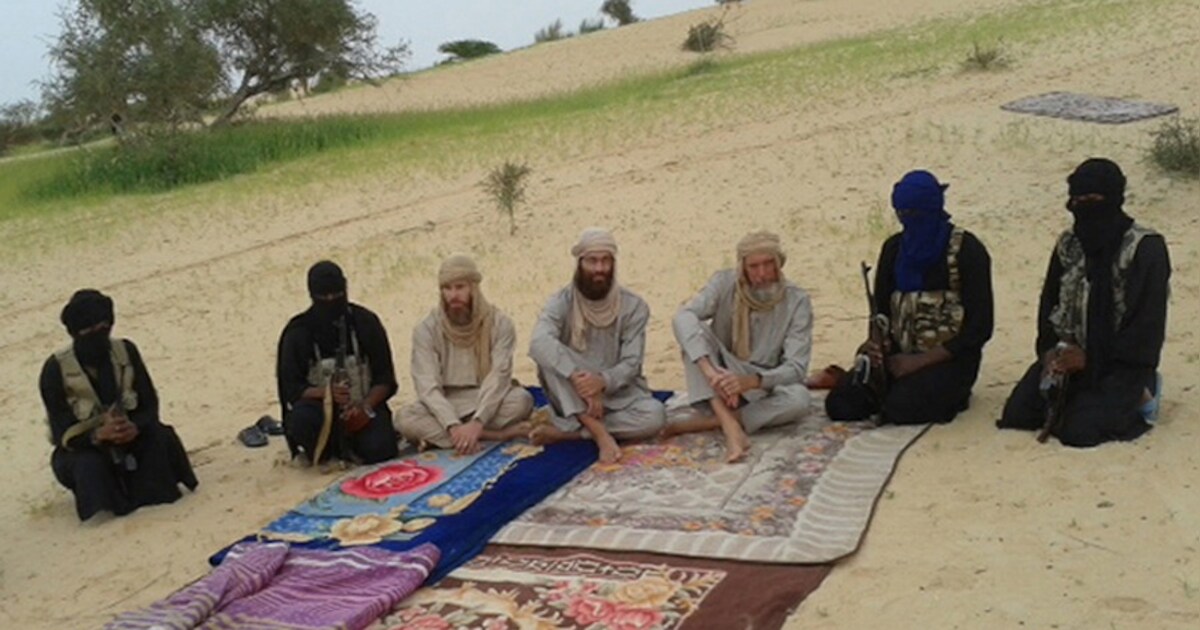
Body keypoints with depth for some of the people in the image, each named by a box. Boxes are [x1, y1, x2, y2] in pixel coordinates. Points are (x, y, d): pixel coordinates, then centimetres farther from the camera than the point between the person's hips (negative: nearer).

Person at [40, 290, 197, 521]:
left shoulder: (126, 352, -8)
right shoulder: (56, 370, -17)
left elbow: (149, 405, -8)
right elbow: (63, 432, -19)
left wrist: (135, 427, -31)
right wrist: (100, 434, -40)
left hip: (129, 437, 2)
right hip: (83, 448, -2)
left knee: (162, 438, -27)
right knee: (88, 466, -35)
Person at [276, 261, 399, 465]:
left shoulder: (366, 323, -1)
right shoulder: (298, 332, -3)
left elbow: (386, 379, -1)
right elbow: (290, 388, -7)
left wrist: (365, 406, -19)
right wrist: (326, 392, -26)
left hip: (363, 406, 1)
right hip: (320, 405, 0)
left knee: (380, 450, -26)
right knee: (301, 417, -35)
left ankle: (350, 442, 10)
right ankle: (326, 450, 0)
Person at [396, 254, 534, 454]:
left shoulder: (500, 324, -9)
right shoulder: (426, 330, -8)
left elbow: (498, 378, -19)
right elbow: (428, 387, -16)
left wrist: (477, 423, -33)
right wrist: (453, 426, -32)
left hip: (487, 403, 0)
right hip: (446, 408, 1)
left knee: (521, 399, -31)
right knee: (405, 418, -29)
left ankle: (437, 436, -21)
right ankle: (498, 435, -29)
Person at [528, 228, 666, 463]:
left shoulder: (633, 306, -7)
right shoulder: (561, 302, -10)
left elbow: (631, 364, -13)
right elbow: (539, 343, -30)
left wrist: (603, 381, -34)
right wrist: (577, 377, -42)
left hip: (618, 394, 1)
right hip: (573, 399, -1)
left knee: (654, 415, -30)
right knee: (549, 356, -29)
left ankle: (563, 430, -24)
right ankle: (600, 433, -33)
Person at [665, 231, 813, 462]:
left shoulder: (797, 301, -13)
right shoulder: (725, 283, -12)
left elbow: (796, 367, -19)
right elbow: (684, 317, -30)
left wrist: (751, 381, -38)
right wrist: (709, 370, -45)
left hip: (762, 387, 0)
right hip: (721, 378, 0)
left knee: (799, 398, -33)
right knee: (695, 332, -28)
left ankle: (707, 422, -29)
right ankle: (729, 425, -41)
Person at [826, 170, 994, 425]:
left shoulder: (966, 251, -8)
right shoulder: (894, 248, 8)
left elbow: (979, 327, -11)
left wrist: (920, 361, -18)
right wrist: (877, 344, -11)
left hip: (948, 359, -5)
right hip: (900, 354, 5)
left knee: (899, 409, -30)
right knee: (839, 403, -16)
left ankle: (950, 393, 1)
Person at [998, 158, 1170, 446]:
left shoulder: (1146, 249, -13)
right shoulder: (1069, 244, 5)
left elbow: (1147, 325, -16)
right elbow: (1049, 303, 9)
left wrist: (1090, 358, -17)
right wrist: (1050, 350, -9)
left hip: (1122, 362, -5)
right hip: (1071, 354, 5)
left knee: (1077, 430, -22)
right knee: (1017, 414, -9)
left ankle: (1135, 396, 5)